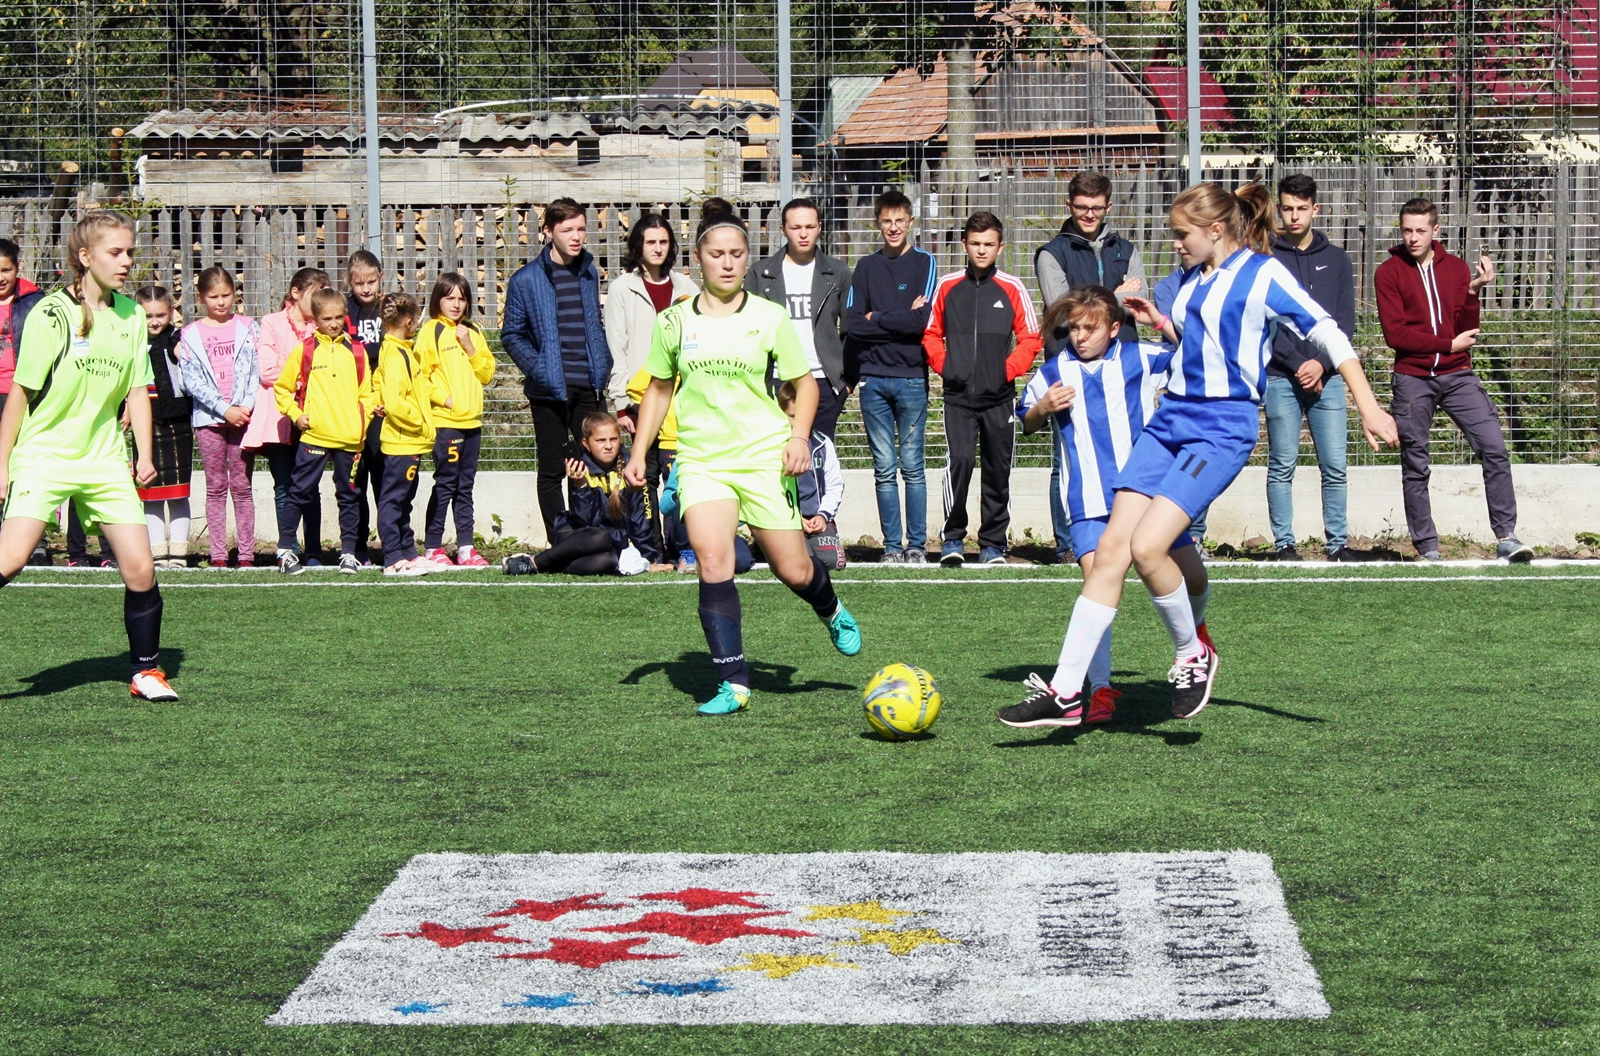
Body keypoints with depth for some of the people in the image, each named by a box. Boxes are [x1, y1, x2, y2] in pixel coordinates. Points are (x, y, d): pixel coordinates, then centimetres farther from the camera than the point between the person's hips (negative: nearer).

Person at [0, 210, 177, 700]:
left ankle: (146, 670, 13)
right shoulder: (50, 314, -9)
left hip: (105, 459, 4)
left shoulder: (132, 315, 6)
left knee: (140, 568, -3)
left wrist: (144, 454, 4)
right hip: (44, 454, -4)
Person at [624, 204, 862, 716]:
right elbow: (659, 388, 17)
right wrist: (638, 453, 11)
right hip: (701, 458, 1)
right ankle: (733, 683, -12)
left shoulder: (769, 318, 1)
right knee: (712, 563, -18)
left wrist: (799, 435, -8)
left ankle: (832, 612, 39)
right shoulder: (674, 321, 6)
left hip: (764, 457, -1)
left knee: (793, 571, 1)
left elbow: (804, 382, 9)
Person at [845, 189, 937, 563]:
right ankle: (892, 546, 6)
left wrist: (877, 319, -3)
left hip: (911, 378, -2)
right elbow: (851, 324, 1)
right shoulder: (866, 267, 12)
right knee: (884, 469, 3)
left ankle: (917, 545, 4)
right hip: (873, 378, 2)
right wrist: (900, 320, -5)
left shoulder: (924, 263, 5)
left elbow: (923, 320, -9)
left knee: (912, 467, -1)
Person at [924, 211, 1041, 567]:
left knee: (998, 470, 5)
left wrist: (1009, 370, -7)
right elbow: (931, 334, 13)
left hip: (999, 397, 1)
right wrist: (943, 365, -2)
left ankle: (993, 543, 17)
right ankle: (953, 538, -5)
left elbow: (1030, 339, 5)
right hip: (958, 395, -1)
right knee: (960, 460, -16)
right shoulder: (947, 286, 5)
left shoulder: (1011, 289, 2)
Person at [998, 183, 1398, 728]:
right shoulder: (1194, 278, 17)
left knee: (1146, 547, -21)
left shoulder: (1262, 274, -7)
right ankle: (1065, 692, -3)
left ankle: (1193, 656, 6)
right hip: (1171, 418, 8)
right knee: (1110, 548, -4)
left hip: (1222, 428, -8)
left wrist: (1367, 405, -18)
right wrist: (1159, 322, 15)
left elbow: (1326, 333, -10)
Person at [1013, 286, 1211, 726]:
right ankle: (1101, 689, -7)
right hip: (1089, 503, -1)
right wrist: (1044, 408, -6)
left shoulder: (1141, 359, 1)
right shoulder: (1053, 371, 4)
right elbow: (1027, 422, 17)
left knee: (1193, 577, 4)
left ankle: (1194, 628, 41)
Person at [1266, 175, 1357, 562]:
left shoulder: (1336, 259, 12)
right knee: (1282, 466, -1)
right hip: (1280, 378, -2)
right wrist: (1298, 365, -11)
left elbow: (1345, 321, 7)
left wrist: (1322, 363, -9)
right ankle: (1284, 543, 4)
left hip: (1327, 376, 2)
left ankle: (1338, 543, 5)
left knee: (1335, 465, -1)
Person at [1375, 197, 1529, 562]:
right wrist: (1449, 344, -8)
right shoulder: (1389, 272, 0)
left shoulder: (1456, 268, 9)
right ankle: (1428, 549, 9)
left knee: (1495, 449, -11)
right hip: (1412, 380, -2)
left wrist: (1473, 292, -14)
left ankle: (1506, 538, -8)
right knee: (1415, 467, 1)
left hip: (1458, 376, 2)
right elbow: (1395, 333, -9)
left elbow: (1467, 331, 1)